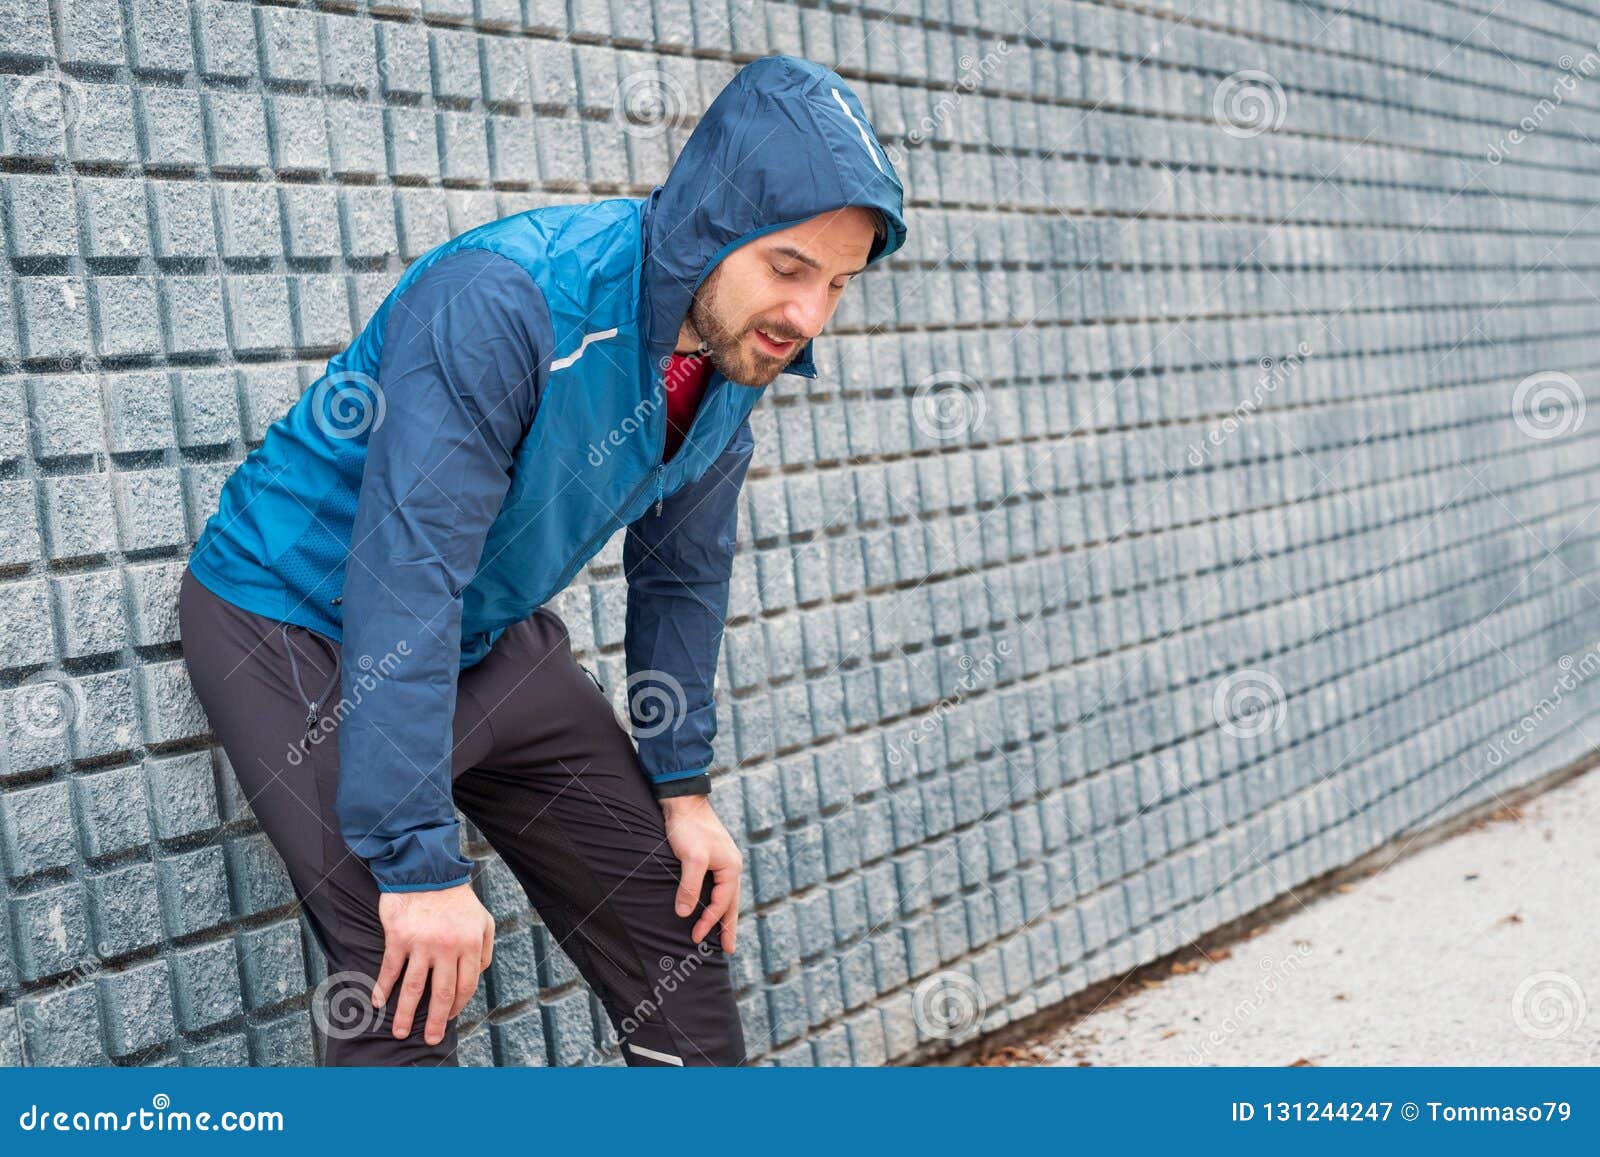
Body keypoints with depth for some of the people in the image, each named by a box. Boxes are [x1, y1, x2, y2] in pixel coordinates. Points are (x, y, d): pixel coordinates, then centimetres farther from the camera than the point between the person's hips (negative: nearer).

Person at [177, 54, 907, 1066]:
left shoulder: (739, 348, -8)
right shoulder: (503, 301, -33)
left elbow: (682, 574, 5)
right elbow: (402, 585, -35)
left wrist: (683, 790, 5)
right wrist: (420, 863, -35)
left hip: (495, 638, 7)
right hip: (301, 623, -7)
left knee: (674, 907, 10)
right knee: (408, 980, -19)